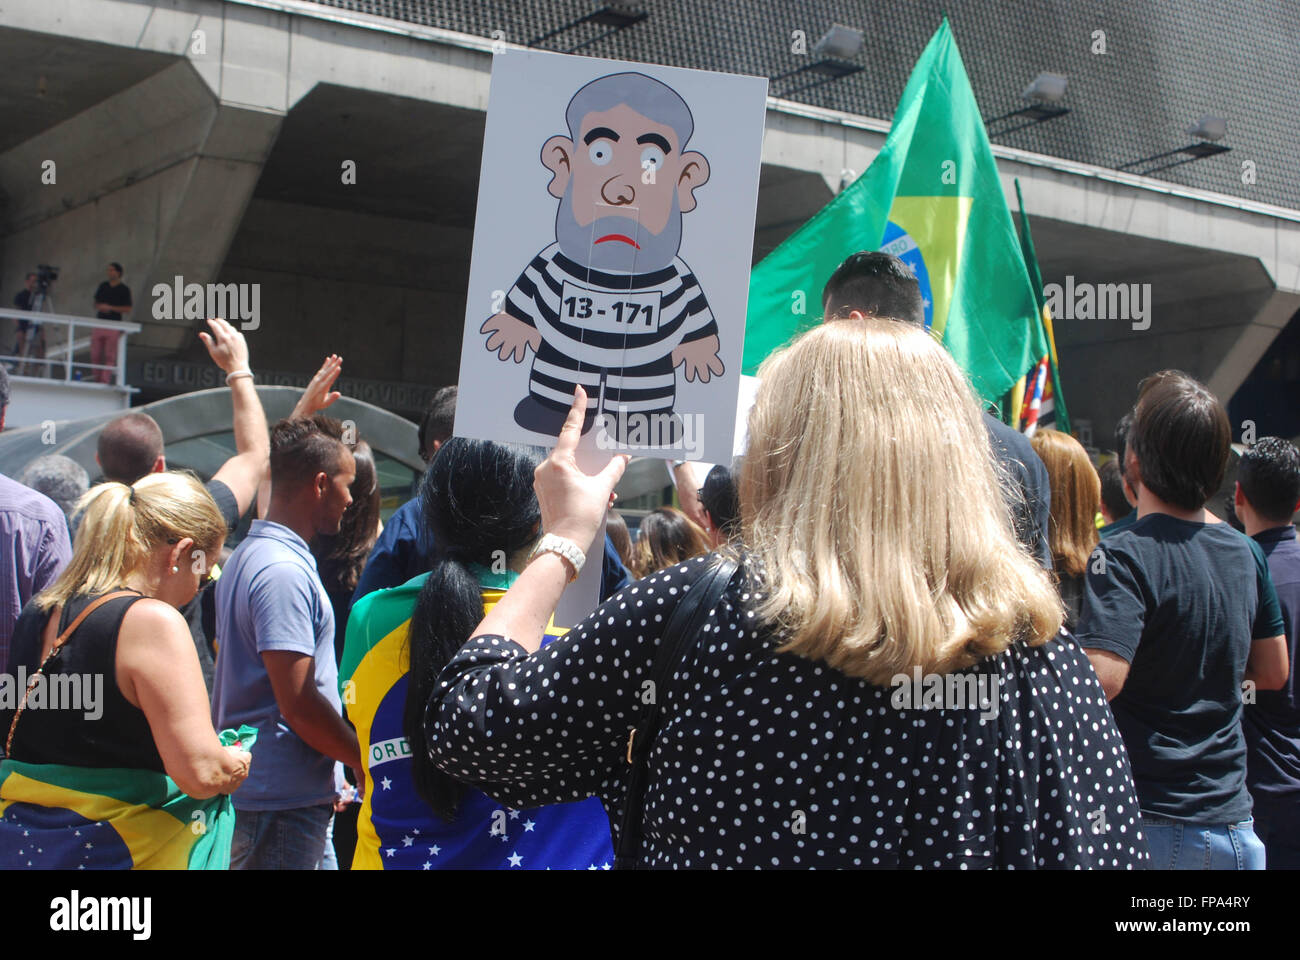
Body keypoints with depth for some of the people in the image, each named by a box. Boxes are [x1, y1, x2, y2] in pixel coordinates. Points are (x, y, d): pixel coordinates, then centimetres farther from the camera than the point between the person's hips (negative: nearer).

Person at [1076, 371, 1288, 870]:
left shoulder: (1126, 556, -17)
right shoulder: (1245, 553, 5)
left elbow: (1102, 678, -30)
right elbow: (1272, 672, 16)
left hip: (1152, 825, -6)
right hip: (1233, 820, 6)